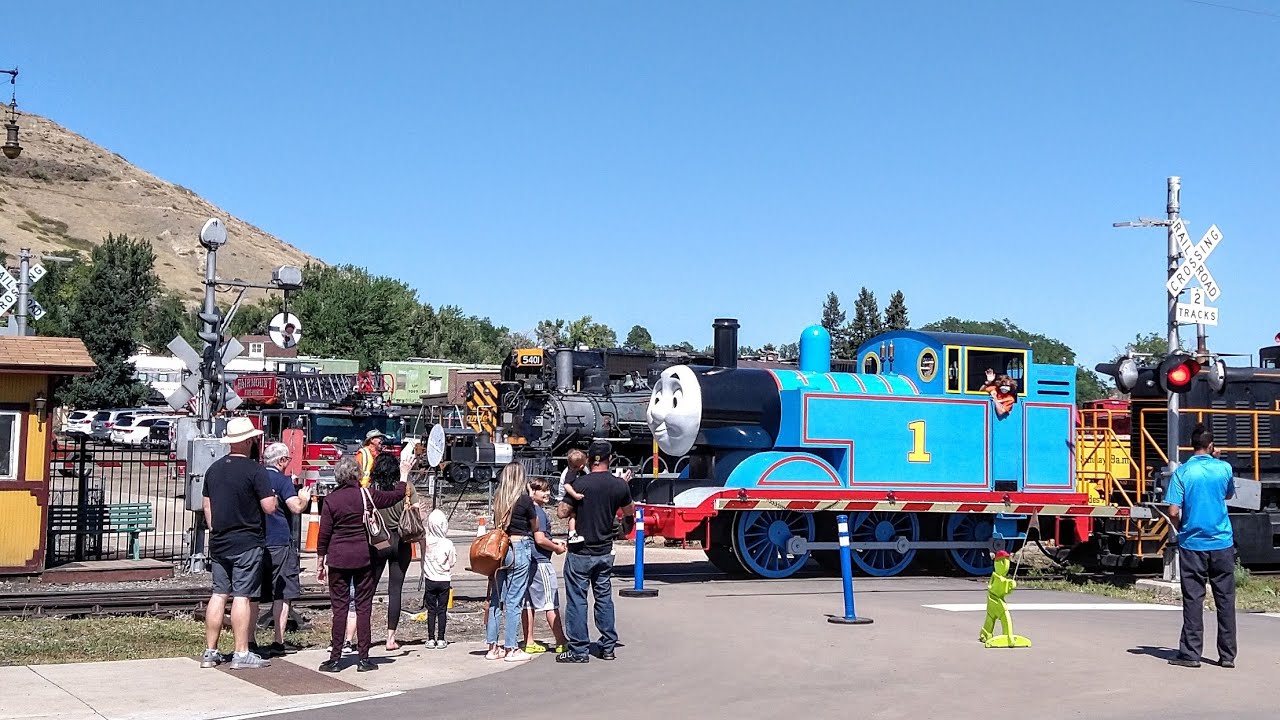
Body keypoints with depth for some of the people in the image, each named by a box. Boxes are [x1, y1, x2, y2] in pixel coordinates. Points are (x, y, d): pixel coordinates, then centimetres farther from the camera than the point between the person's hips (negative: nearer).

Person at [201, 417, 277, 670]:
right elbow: (269, 507, -15)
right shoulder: (255, 471, -13)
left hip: (219, 542, 6)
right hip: (247, 543, -6)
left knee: (219, 594, 11)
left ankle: (210, 652, 14)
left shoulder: (214, 468, 8)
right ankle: (242, 654, -1)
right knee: (242, 596, -4)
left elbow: (207, 505, 15)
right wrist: (273, 497, 6)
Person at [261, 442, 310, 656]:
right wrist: (304, 498, 2)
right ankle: (279, 642, -2)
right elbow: (297, 508, -19)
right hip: (280, 542, -6)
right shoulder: (283, 480, -9)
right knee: (282, 594, 0)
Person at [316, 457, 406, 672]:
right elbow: (398, 494, 10)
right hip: (364, 557, 0)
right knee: (364, 607, 6)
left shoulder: (331, 500, -4)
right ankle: (363, 658, 7)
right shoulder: (367, 495, -4)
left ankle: (335, 659, 5)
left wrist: (320, 562, 8)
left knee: (339, 607, 5)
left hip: (338, 558, 0)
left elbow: (324, 534, -1)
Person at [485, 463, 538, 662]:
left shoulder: (498, 499, 6)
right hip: (519, 547, -5)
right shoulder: (524, 499, -7)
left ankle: (493, 647, 16)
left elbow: (497, 524, 10)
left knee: (496, 599, 11)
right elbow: (535, 526, 5)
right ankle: (511, 649, 4)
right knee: (514, 600, 0)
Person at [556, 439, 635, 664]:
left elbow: (562, 512, -15)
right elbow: (629, 514, 14)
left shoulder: (581, 484, -15)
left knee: (577, 599, 1)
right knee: (604, 598, 14)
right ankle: (608, 646, 18)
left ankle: (579, 650, 2)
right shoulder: (620, 486, -1)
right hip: (605, 552, 4)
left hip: (580, 552, -4)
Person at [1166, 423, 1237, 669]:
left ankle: (1190, 653, 4)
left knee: (1193, 599, 3)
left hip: (1192, 544, -1)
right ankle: (1227, 655, 11)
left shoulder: (1183, 472, -7)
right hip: (1222, 543, 2)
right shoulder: (1224, 468, 0)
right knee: (1225, 599, 8)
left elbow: (1173, 512, -11)